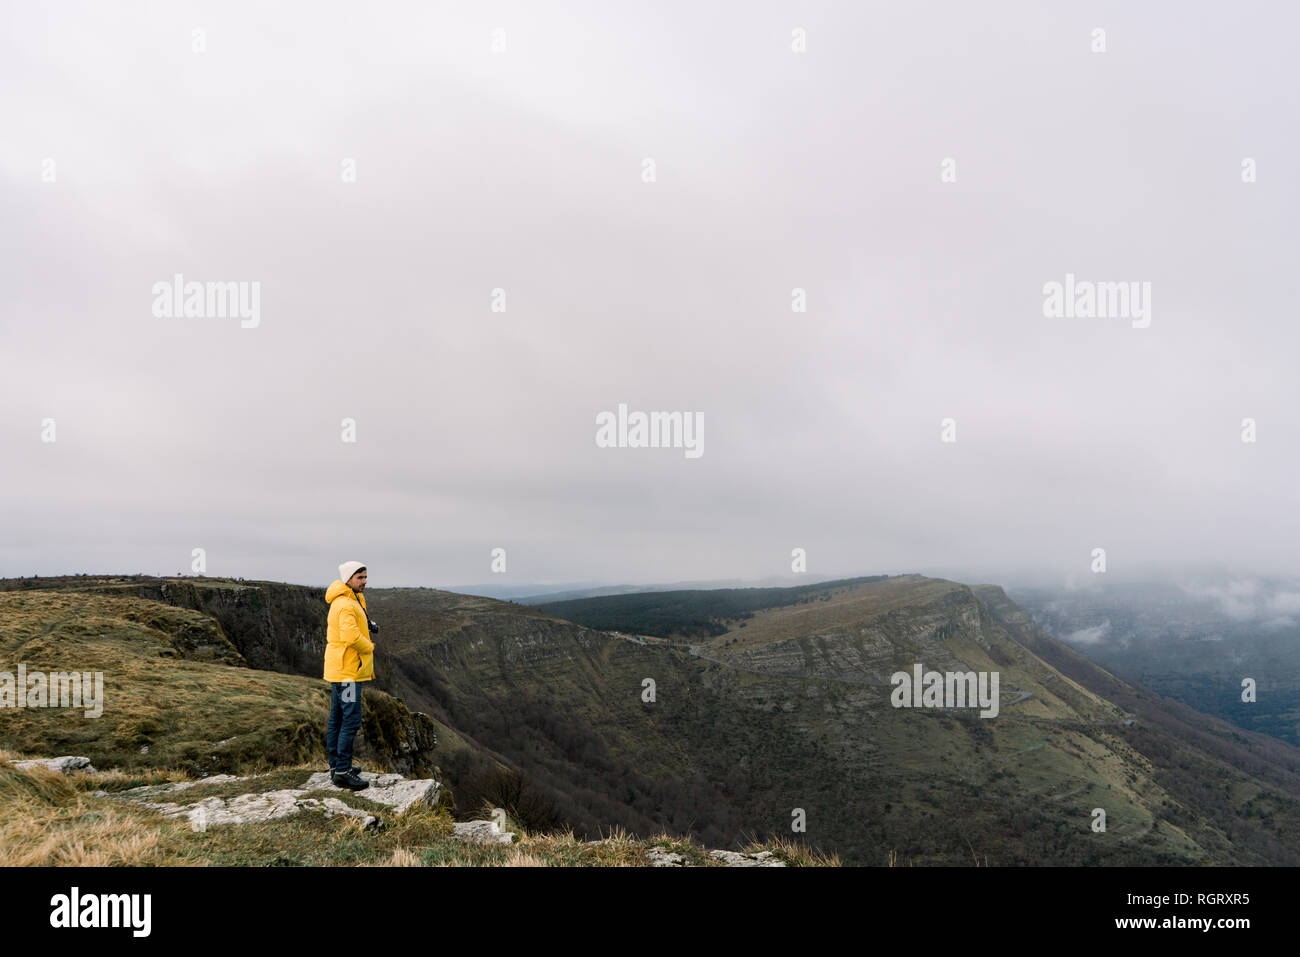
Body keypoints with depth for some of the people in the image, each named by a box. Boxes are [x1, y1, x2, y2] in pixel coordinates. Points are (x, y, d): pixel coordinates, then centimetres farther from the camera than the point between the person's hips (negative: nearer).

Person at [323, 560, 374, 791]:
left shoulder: (351, 601, 15)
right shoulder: (346, 605, -18)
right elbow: (351, 636, -31)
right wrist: (370, 647, -11)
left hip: (339, 669, 11)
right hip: (347, 670, -11)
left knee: (337, 718, 15)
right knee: (351, 720, -9)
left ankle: (337, 765, 24)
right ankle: (342, 771, -6)